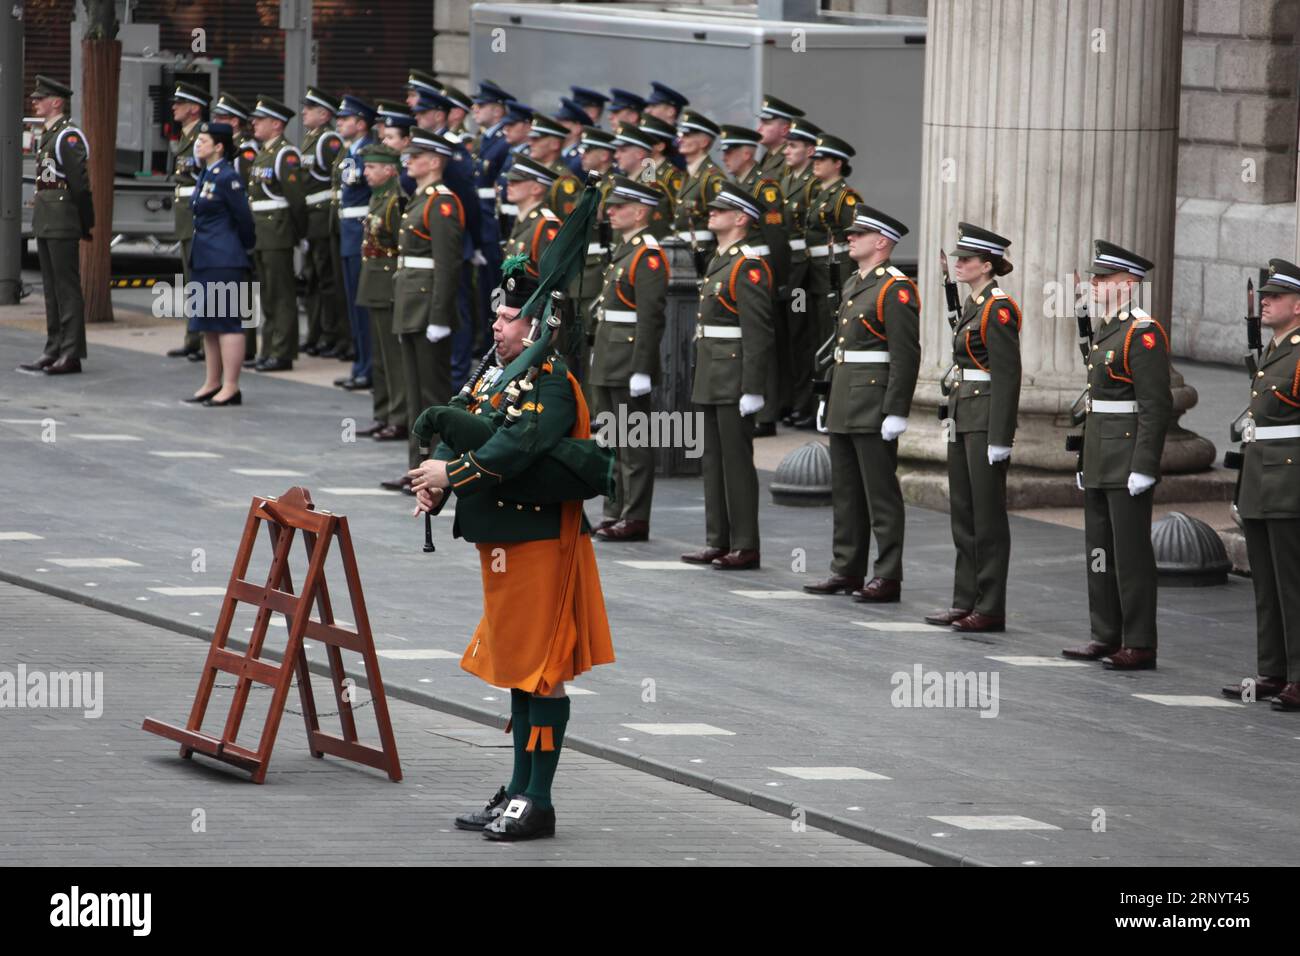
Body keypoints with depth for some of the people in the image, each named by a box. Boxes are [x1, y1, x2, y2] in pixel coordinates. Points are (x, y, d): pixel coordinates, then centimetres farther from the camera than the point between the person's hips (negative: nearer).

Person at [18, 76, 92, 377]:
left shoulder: (68, 137, -13)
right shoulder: (46, 135, 16)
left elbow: (80, 183, -15)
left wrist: (85, 224, -14)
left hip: (63, 223, -10)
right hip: (45, 222, 10)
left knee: (67, 286, -7)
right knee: (52, 287, 12)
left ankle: (71, 355, -5)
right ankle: (54, 351, 16)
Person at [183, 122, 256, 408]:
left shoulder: (228, 177, -14)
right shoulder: (205, 175, 13)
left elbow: (244, 218, -10)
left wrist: (246, 247, 3)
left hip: (224, 262, -10)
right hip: (204, 259, 10)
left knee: (227, 322, -6)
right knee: (208, 325, 14)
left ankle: (231, 388, -4)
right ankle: (212, 384, 21)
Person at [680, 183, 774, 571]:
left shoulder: (749, 266, -14)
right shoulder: (720, 260, 16)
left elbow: (758, 333, -19)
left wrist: (752, 389, -22)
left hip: (734, 381, -10)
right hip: (713, 378, 10)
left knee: (737, 461, -6)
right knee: (714, 460, 12)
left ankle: (745, 546, -2)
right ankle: (719, 541, 18)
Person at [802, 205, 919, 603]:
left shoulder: (896, 289, -13)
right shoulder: (853, 284, 16)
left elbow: (906, 356, -18)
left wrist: (896, 412, -21)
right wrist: (828, 398, 21)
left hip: (874, 408, -9)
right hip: (844, 405, 9)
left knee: (881, 494, -5)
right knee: (845, 491, 13)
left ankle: (888, 577, -1)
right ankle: (847, 570, 19)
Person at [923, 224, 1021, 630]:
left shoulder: (998, 308, -15)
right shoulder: (974, 304, 14)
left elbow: (1007, 376, -18)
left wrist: (999, 439, -20)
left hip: (987, 420, -10)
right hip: (964, 417, 10)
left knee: (988, 516, -4)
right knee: (963, 515, 12)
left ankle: (990, 609, 0)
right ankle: (966, 602, 18)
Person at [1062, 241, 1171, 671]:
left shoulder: (1144, 334, -14)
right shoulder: (1106, 332, 16)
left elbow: (1156, 407, -18)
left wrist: (1144, 468, -22)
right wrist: (1088, 460, 22)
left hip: (1128, 465, -10)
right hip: (1101, 465, 10)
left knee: (1131, 554, -6)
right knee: (1100, 551, 13)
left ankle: (1140, 645, -3)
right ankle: (1107, 638, 20)